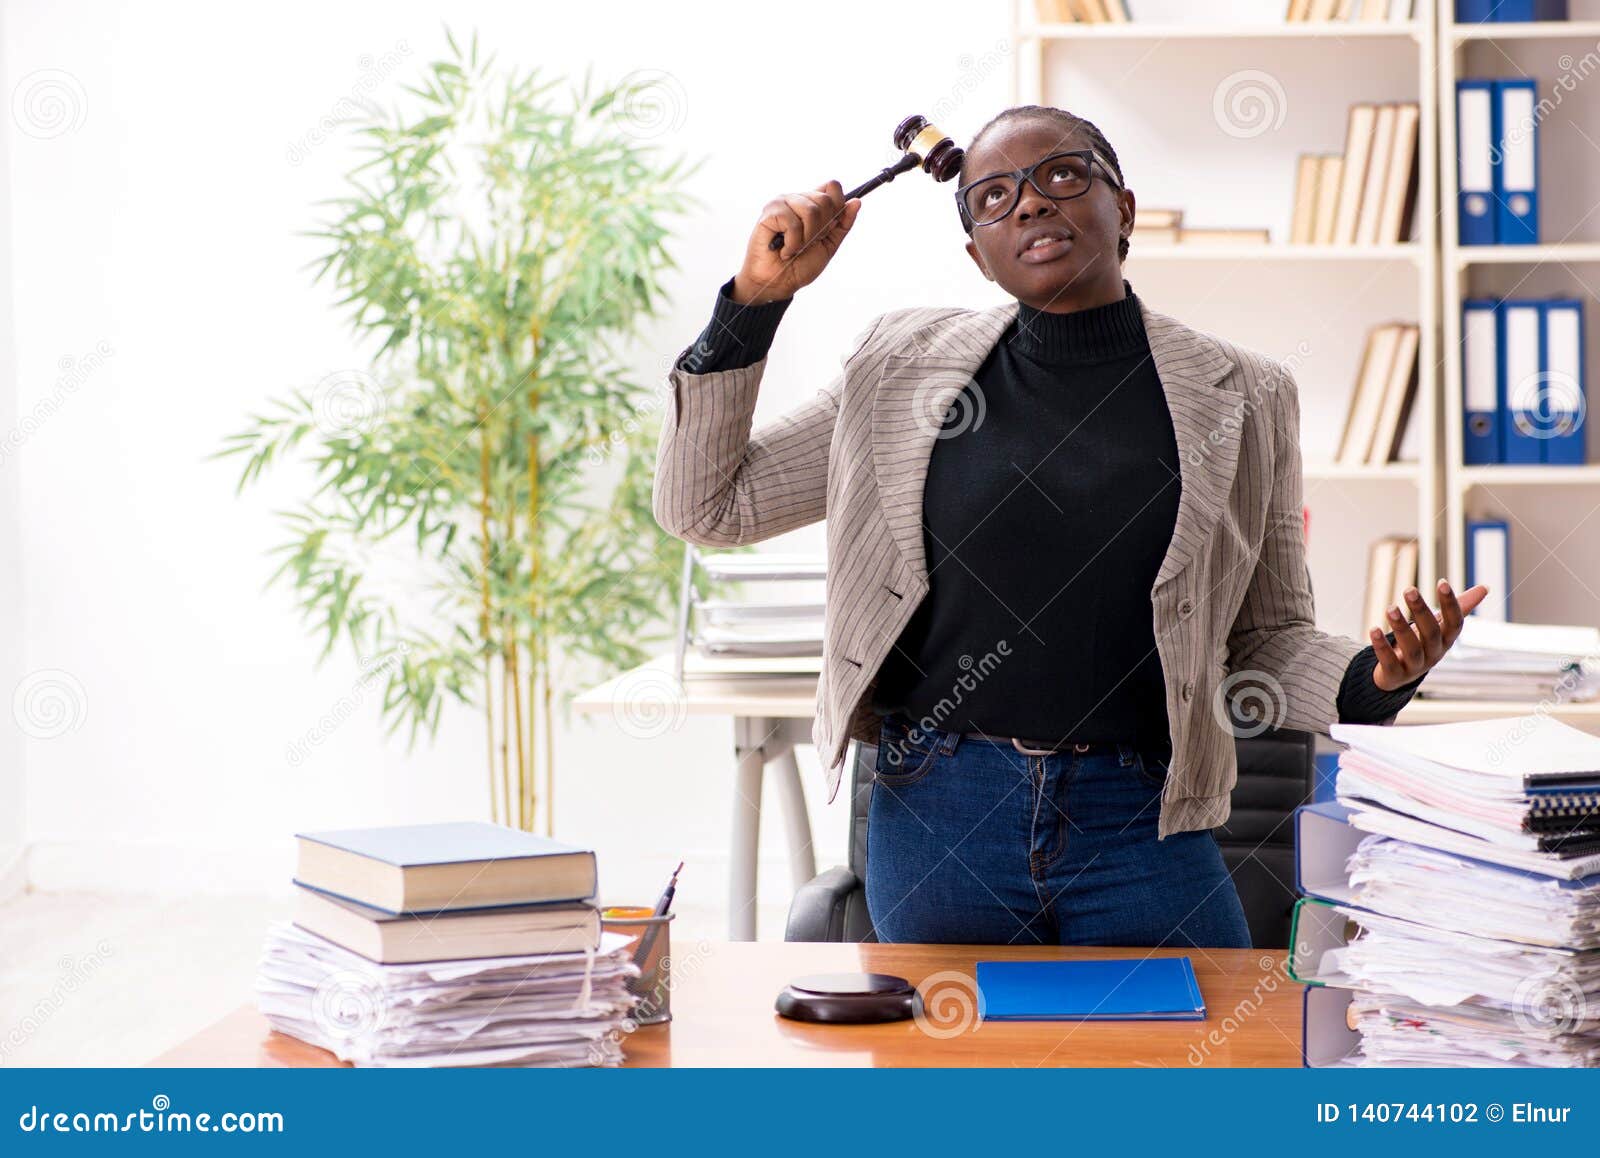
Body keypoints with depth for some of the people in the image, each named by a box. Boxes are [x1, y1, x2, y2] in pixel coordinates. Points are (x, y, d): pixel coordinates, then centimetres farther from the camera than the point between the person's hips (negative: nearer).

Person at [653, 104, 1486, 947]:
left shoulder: (1239, 398, 2)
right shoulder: (903, 369, 4)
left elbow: (1269, 643, 8)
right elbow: (704, 505, 8)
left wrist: (1373, 679, -13)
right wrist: (754, 300, 0)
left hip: (1141, 829, 0)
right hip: (938, 822, 1)